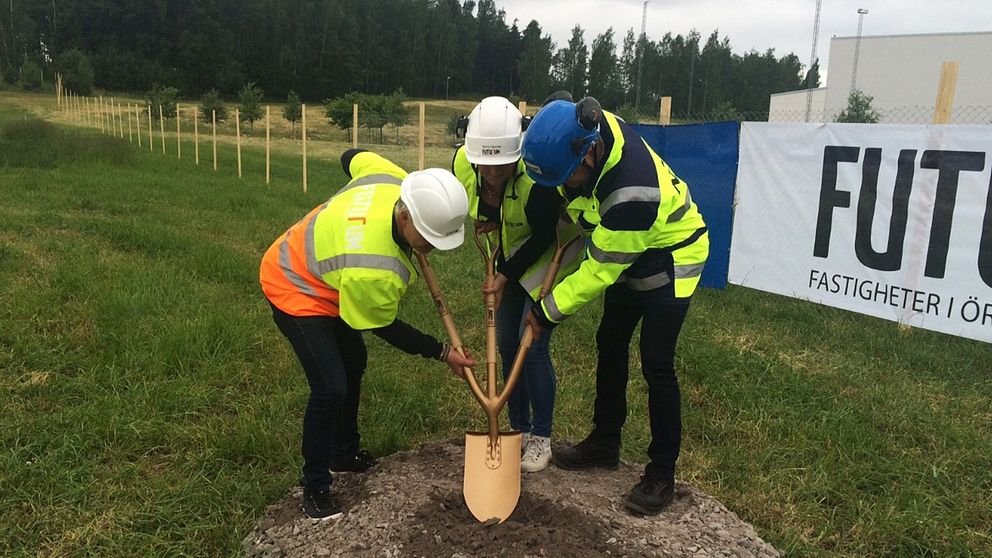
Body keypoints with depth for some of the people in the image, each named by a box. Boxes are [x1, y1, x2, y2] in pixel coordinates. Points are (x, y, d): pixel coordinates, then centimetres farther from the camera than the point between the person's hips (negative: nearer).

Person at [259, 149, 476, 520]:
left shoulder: (396, 180, -23)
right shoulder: (374, 271, -41)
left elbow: (353, 157, 0)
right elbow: (384, 327, -21)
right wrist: (442, 352, -14)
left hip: (310, 262, 10)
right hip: (295, 289, -10)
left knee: (353, 363, 20)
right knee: (330, 388, -18)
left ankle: (344, 453, 40)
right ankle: (315, 487, 4)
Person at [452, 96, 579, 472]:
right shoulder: (462, 164, -18)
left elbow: (543, 237, -23)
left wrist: (506, 276, -21)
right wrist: (494, 220, -14)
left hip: (547, 256, -6)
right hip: (510, 255, 6)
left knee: (532, 344, -9)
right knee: (507, 344, 8)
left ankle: (541, 438, 8)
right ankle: (519, 429, 24)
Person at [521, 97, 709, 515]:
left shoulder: (632, 194, -41)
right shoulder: (587, 128, -20)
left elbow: (599, 272, -30)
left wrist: (548, 312, -19)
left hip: (670, 261, -9)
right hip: (628, 254, 9)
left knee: (656, 365, -8)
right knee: (610, 346, 14)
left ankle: (662, 474, 6)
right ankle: (604, 442, 30)